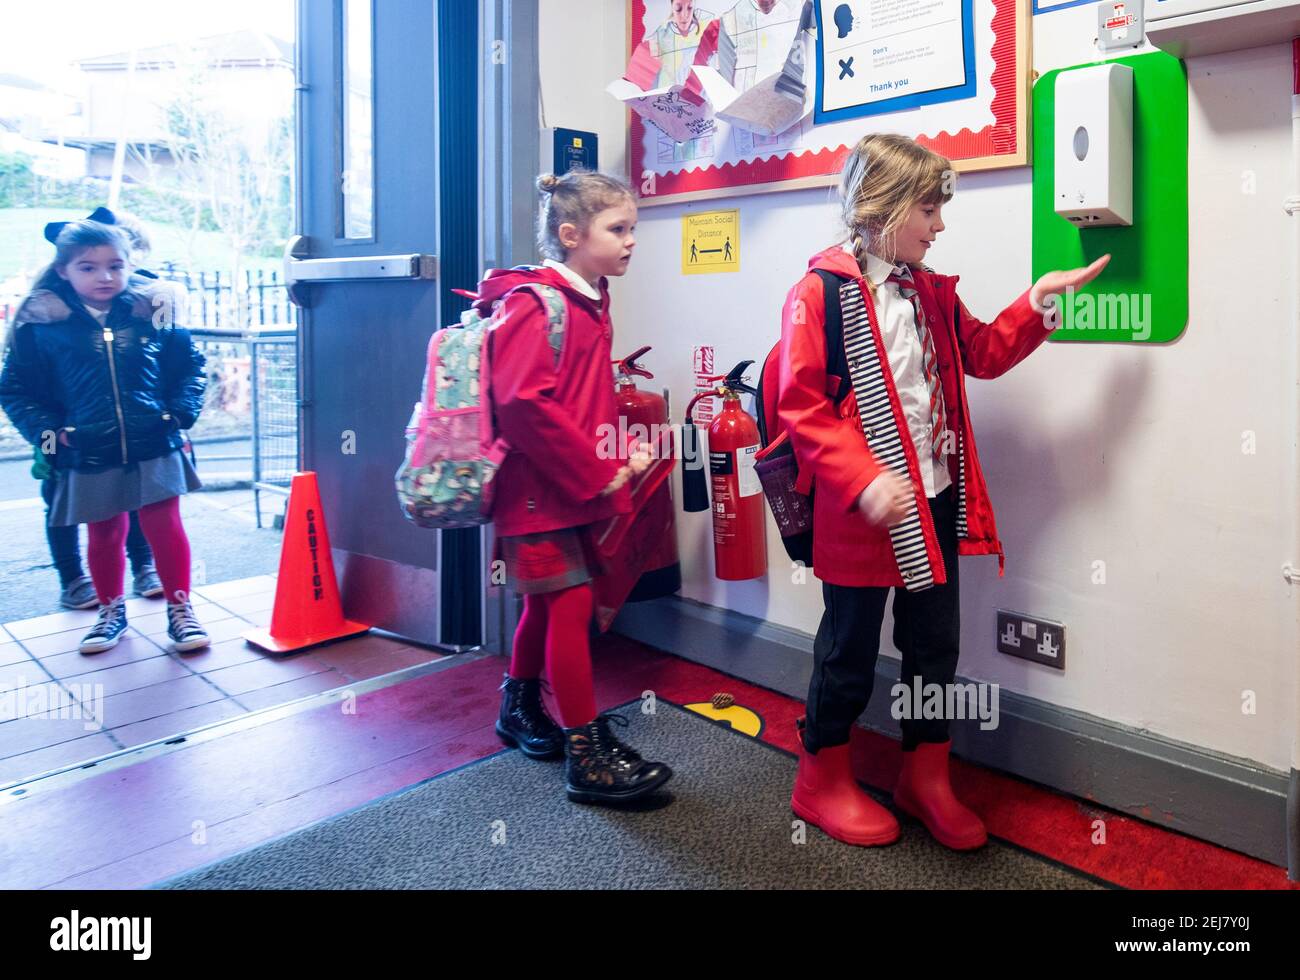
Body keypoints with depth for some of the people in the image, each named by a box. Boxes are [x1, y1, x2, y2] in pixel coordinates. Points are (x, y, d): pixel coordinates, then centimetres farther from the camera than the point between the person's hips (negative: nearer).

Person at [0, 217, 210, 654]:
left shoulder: (151, 312, 0)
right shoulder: (42, 323, -2)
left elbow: (189, 365, 8)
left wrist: (180, 412, -4)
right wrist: (47, 430, -9)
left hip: (155, 449, -1)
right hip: (88, 456, 1)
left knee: (165, 526, 0)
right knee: (104, 536, 14)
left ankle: (180, 608, 16)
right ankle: (111, 611, 32)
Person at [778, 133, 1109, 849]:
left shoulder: (931, 291, 11)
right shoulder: (820, 292, -13)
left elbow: (982, 353, 23)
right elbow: (800, 406, -17)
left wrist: (1034, 305, 8)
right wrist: (862, 482, -25)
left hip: (937, 499, 7)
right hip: (862, 512, -7)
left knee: (935, 642, 15)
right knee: (850, 646, 7)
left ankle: (925, 775, 34)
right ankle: (823, 778, 28)